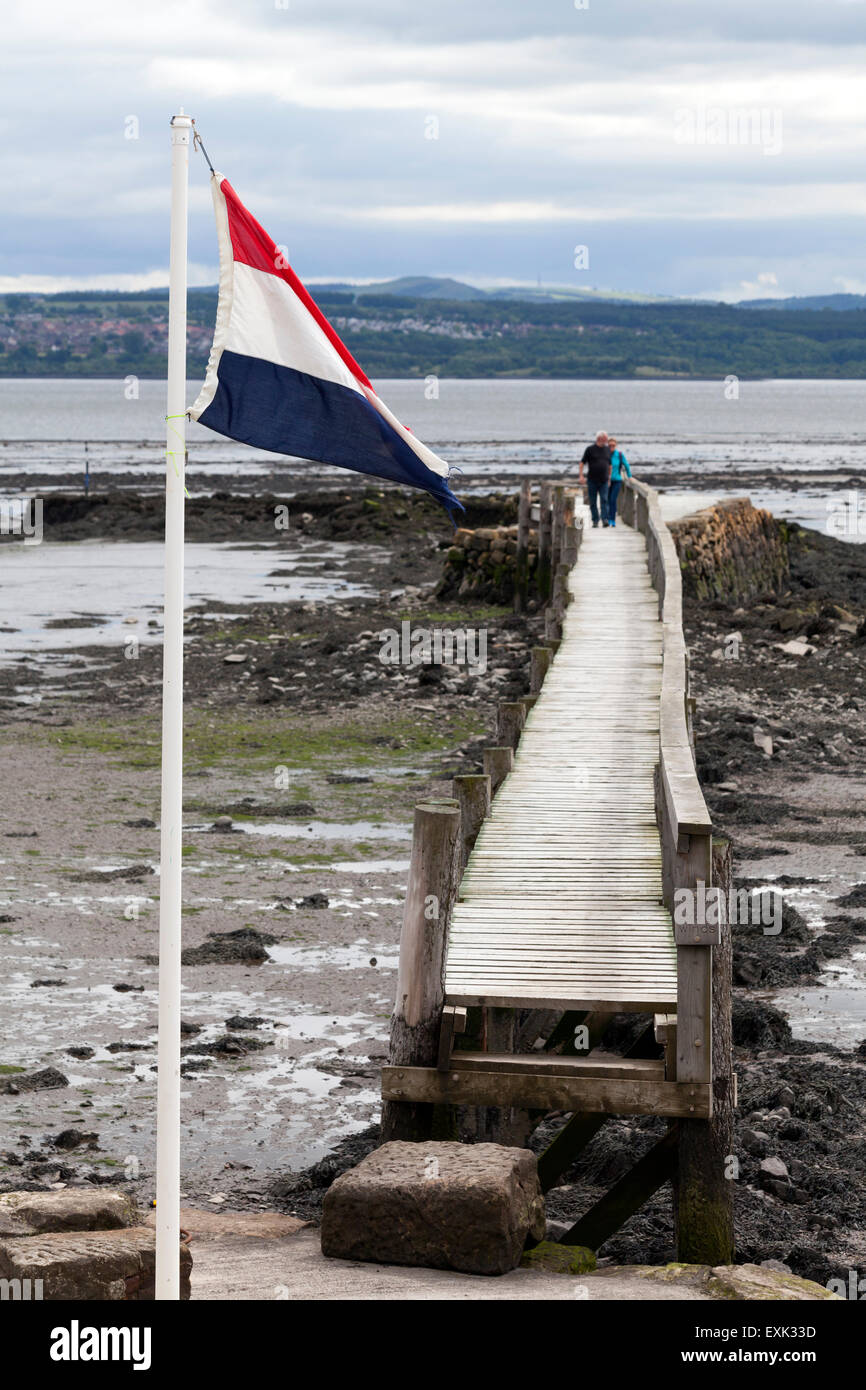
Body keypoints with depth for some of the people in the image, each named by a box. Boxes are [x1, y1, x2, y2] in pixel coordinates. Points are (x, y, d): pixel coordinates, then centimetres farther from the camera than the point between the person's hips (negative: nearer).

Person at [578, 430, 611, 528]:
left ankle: (605, 520, -16)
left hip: (604, 481, 2)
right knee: (593, 502, 3)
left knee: (604, 500, -10)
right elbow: (582, 462, -1)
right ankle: (595, 520, 11)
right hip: (592, 480, -2)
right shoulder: (590, 449, -2)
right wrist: (580, 476, -10)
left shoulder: (607, 450, 9)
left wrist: (609, 478, 18)